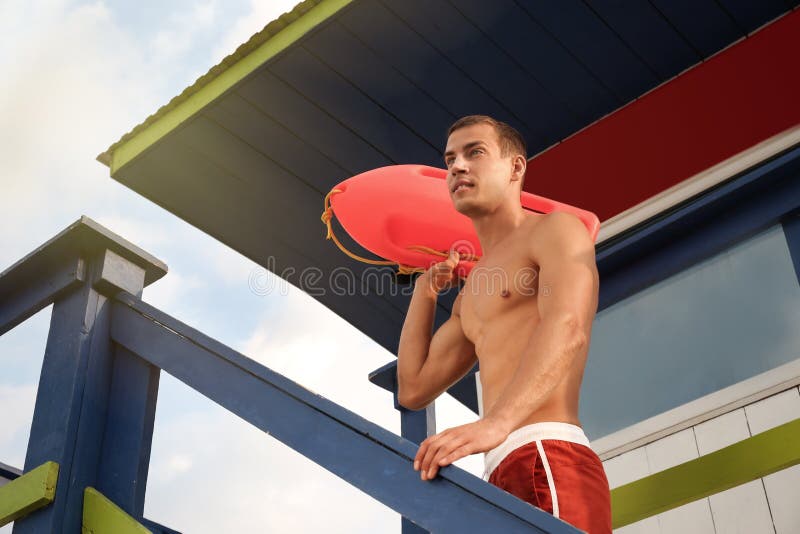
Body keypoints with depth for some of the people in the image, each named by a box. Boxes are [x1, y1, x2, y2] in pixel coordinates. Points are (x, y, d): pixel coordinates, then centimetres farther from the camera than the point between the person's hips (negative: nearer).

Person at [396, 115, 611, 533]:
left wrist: (494, 424, -33)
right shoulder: (471, 295, 29)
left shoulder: (556, 229, 4)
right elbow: (413, 390, 28)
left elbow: (567, 329, -17)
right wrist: (425, 289, 28)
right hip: (506, 475, 8)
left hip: (550, 461, -8)